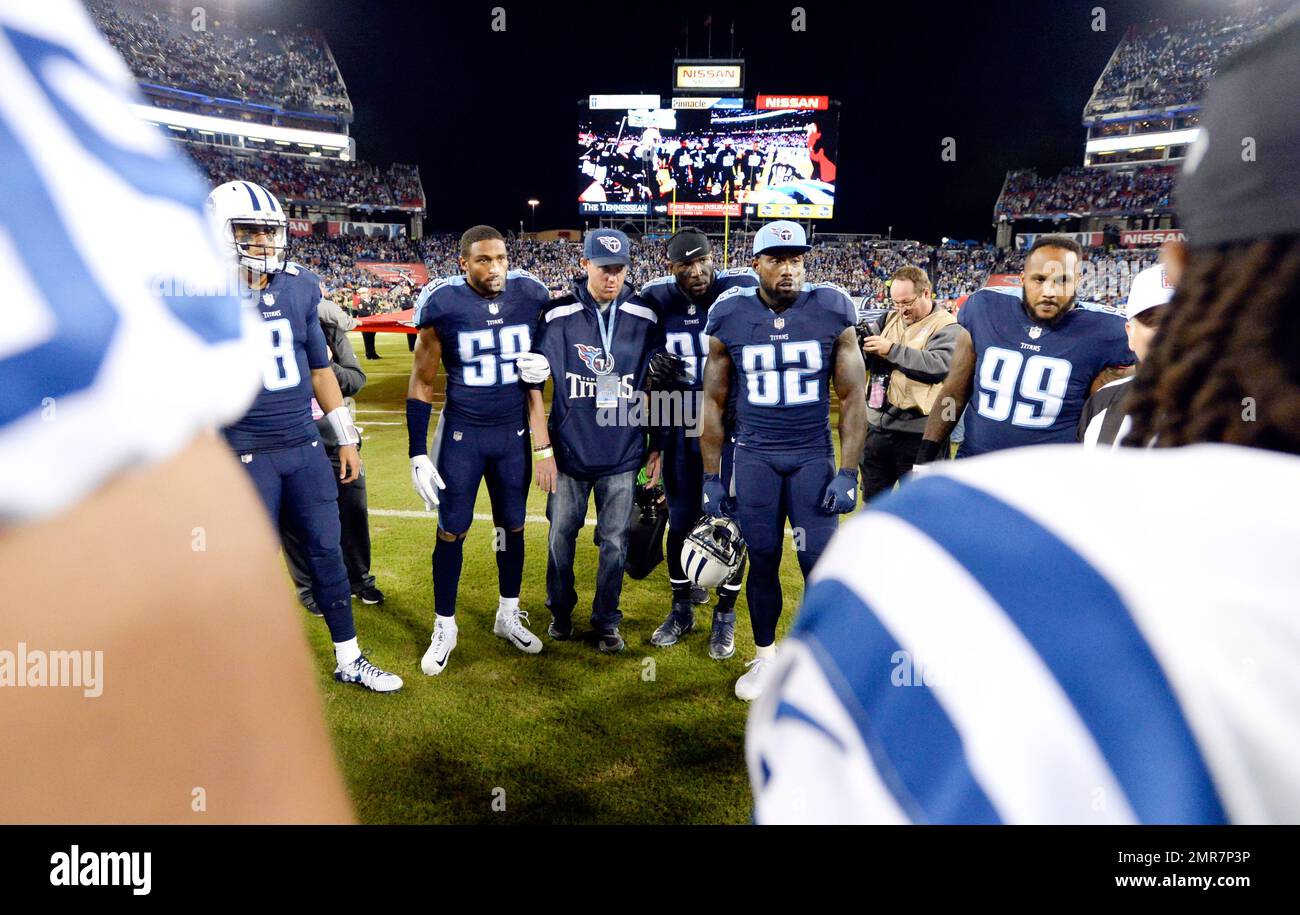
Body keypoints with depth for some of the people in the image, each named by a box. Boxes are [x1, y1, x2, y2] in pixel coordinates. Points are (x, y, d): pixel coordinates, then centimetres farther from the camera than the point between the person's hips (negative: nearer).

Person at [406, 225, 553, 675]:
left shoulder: (531, 296, -6)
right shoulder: (443, 305, -14)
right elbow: (421, 383, -5)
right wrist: (418, 454, -9)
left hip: (514, 433, 3)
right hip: (461, 433, -3)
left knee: (512, 525, 13)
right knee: (452, 531, 5)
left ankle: (509, 616, 32)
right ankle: (444, 628, 22)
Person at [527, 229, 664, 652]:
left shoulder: (644, 319, -1)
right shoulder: (558, 316, -6)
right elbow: (534, 386, -3)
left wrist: (656, 450, 5)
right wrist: (543, 449, -6)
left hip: (623, 455, 1)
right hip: (569, 452, 0)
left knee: (615, 543, 8)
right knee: (561, 537, 12)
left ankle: (606, 621, 26)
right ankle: (560, 610, 35)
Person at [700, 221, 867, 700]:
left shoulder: (832, 311, -5)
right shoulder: (730, 317, -3)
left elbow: (852, 397, -1)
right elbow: (714, 401, 4)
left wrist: (848, 473, -7)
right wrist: (711, 476, 3)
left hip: (813, 455, 0)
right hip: (754, 457, 1)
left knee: (818, 563, -1)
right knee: (762, 560, 8)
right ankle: (765, 657, 28)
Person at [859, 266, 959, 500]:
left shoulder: (946, 327, -6)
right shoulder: (891, 319, 12)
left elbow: (940, 365, -23)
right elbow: (866, 361, 14)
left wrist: (893, 350, -23)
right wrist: (860, 343, -9)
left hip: (915, 430, -6)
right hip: (877, 424, 6)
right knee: (872, 499, 18)